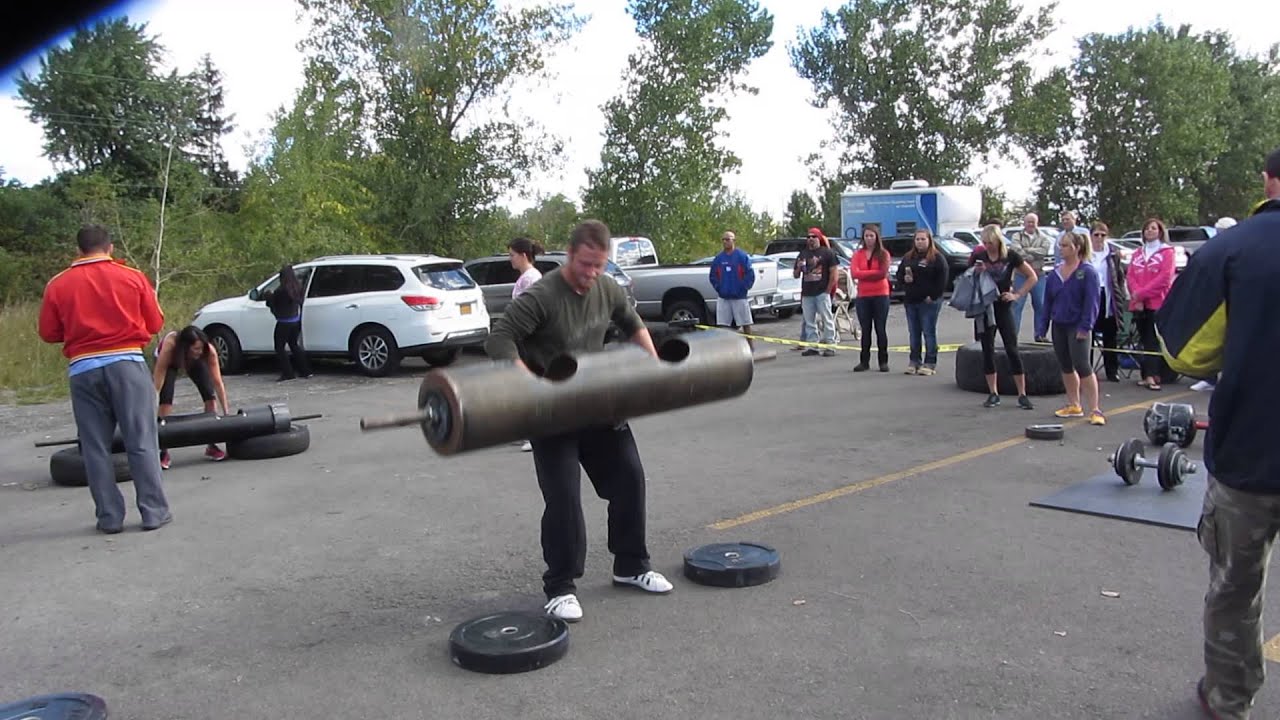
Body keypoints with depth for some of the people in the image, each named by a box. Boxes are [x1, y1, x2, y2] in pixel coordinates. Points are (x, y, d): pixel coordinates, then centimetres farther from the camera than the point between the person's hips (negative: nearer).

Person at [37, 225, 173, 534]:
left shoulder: (57, 285, 3)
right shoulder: (133, 277, 0)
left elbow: (49, 333, 7)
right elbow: (155, 323, 3)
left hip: (83, 369, 1)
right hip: (127, 363, -1)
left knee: (95, 447, 9)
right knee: (141, 442, 3)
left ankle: (109, 517, 11)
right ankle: (154, 512, 4)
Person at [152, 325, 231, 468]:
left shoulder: (208, 350, -39)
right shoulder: (169, 347, -45)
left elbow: (217, 382, -34)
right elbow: (157, 384, -43)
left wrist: (226, 412, -36)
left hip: (194, 361, 2)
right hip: (169, 360, -2)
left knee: (210, 394, -11)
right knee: (165, 398, -19)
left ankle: (212, 446, 1)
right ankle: (164, 452, -13)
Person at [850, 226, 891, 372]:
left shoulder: (883, 254, 0)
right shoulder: (857, 254, 5)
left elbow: (883, 273, -13)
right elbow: (854, 273, -9)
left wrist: (864, 274, -7)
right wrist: (875, 273, -10)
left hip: (881, 295, -2)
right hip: (863, 296, 2)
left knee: (880, 329, 3)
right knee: (865, 330, 6)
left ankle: (883, 361, 9)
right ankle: (864, 361, 11)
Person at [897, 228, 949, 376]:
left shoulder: (937, 258, -3)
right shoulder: (908, 257, 15)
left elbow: (942, 279, -8)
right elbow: (899, 275, 19)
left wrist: (933, 296, -14)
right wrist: (904, 279, -4)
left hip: (929, 301, -6)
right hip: (910, 301, 6)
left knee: (929, 332, -3)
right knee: (913, 333, 8)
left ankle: (929, 363, 1)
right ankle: (915, 362, 15)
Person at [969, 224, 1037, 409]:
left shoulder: (1010, 255, -5)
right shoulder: (978, 256, -1)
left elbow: (1032, 277, 1)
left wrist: (1017, 294, -8)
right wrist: (976, 273, -11)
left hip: (1003, 307, -2)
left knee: (1012, 350, -4)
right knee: (987, 350, 4)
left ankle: (1022, 395, 1)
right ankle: (993, 394, 13)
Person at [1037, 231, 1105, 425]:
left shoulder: (1087, 272, -9)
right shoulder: (1054, 274, 9)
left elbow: (1091, 300, -13)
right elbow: (1047, 301, 13)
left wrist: (1085, 326, -18)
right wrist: (1042, 326, 10)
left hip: (1077, 327, -7)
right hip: (1059, 325, 7)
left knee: (1082, 366, -12)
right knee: (1066, 367, 13)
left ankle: (1095, 410, -7)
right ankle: (1074, 405, 26)